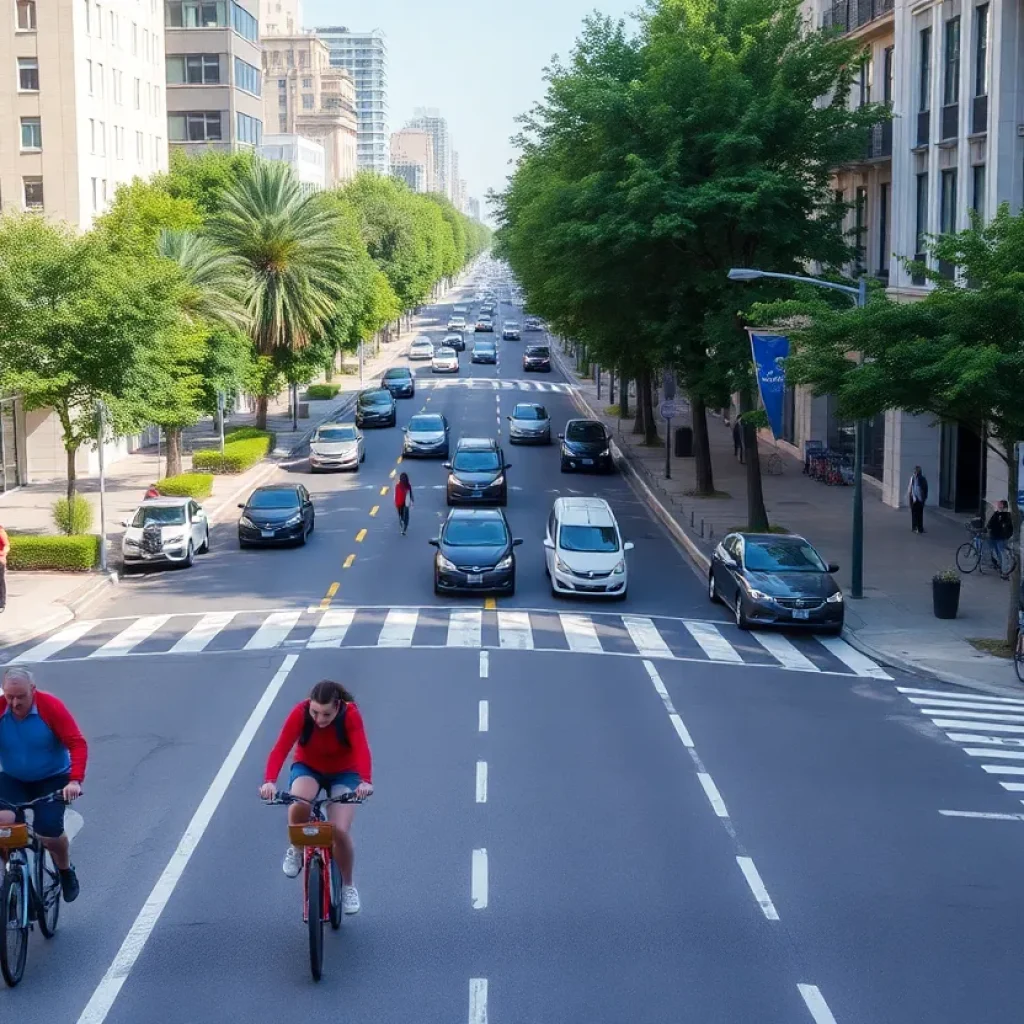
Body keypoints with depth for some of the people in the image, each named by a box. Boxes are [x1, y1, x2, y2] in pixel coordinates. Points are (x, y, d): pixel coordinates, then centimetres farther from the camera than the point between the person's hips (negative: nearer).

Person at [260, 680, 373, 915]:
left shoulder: (350, 714, -27)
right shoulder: (300, 713, -25)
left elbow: (361, 749, -41)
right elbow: (281, 748, -34)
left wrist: (365, 781, -59)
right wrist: (270, 781, -51)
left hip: (343, 773, 0)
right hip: (308, 768, 1)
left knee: (340, 831, -19)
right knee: (297, 807, -34)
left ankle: (347, 885, 9)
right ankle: (296, 850, -1)